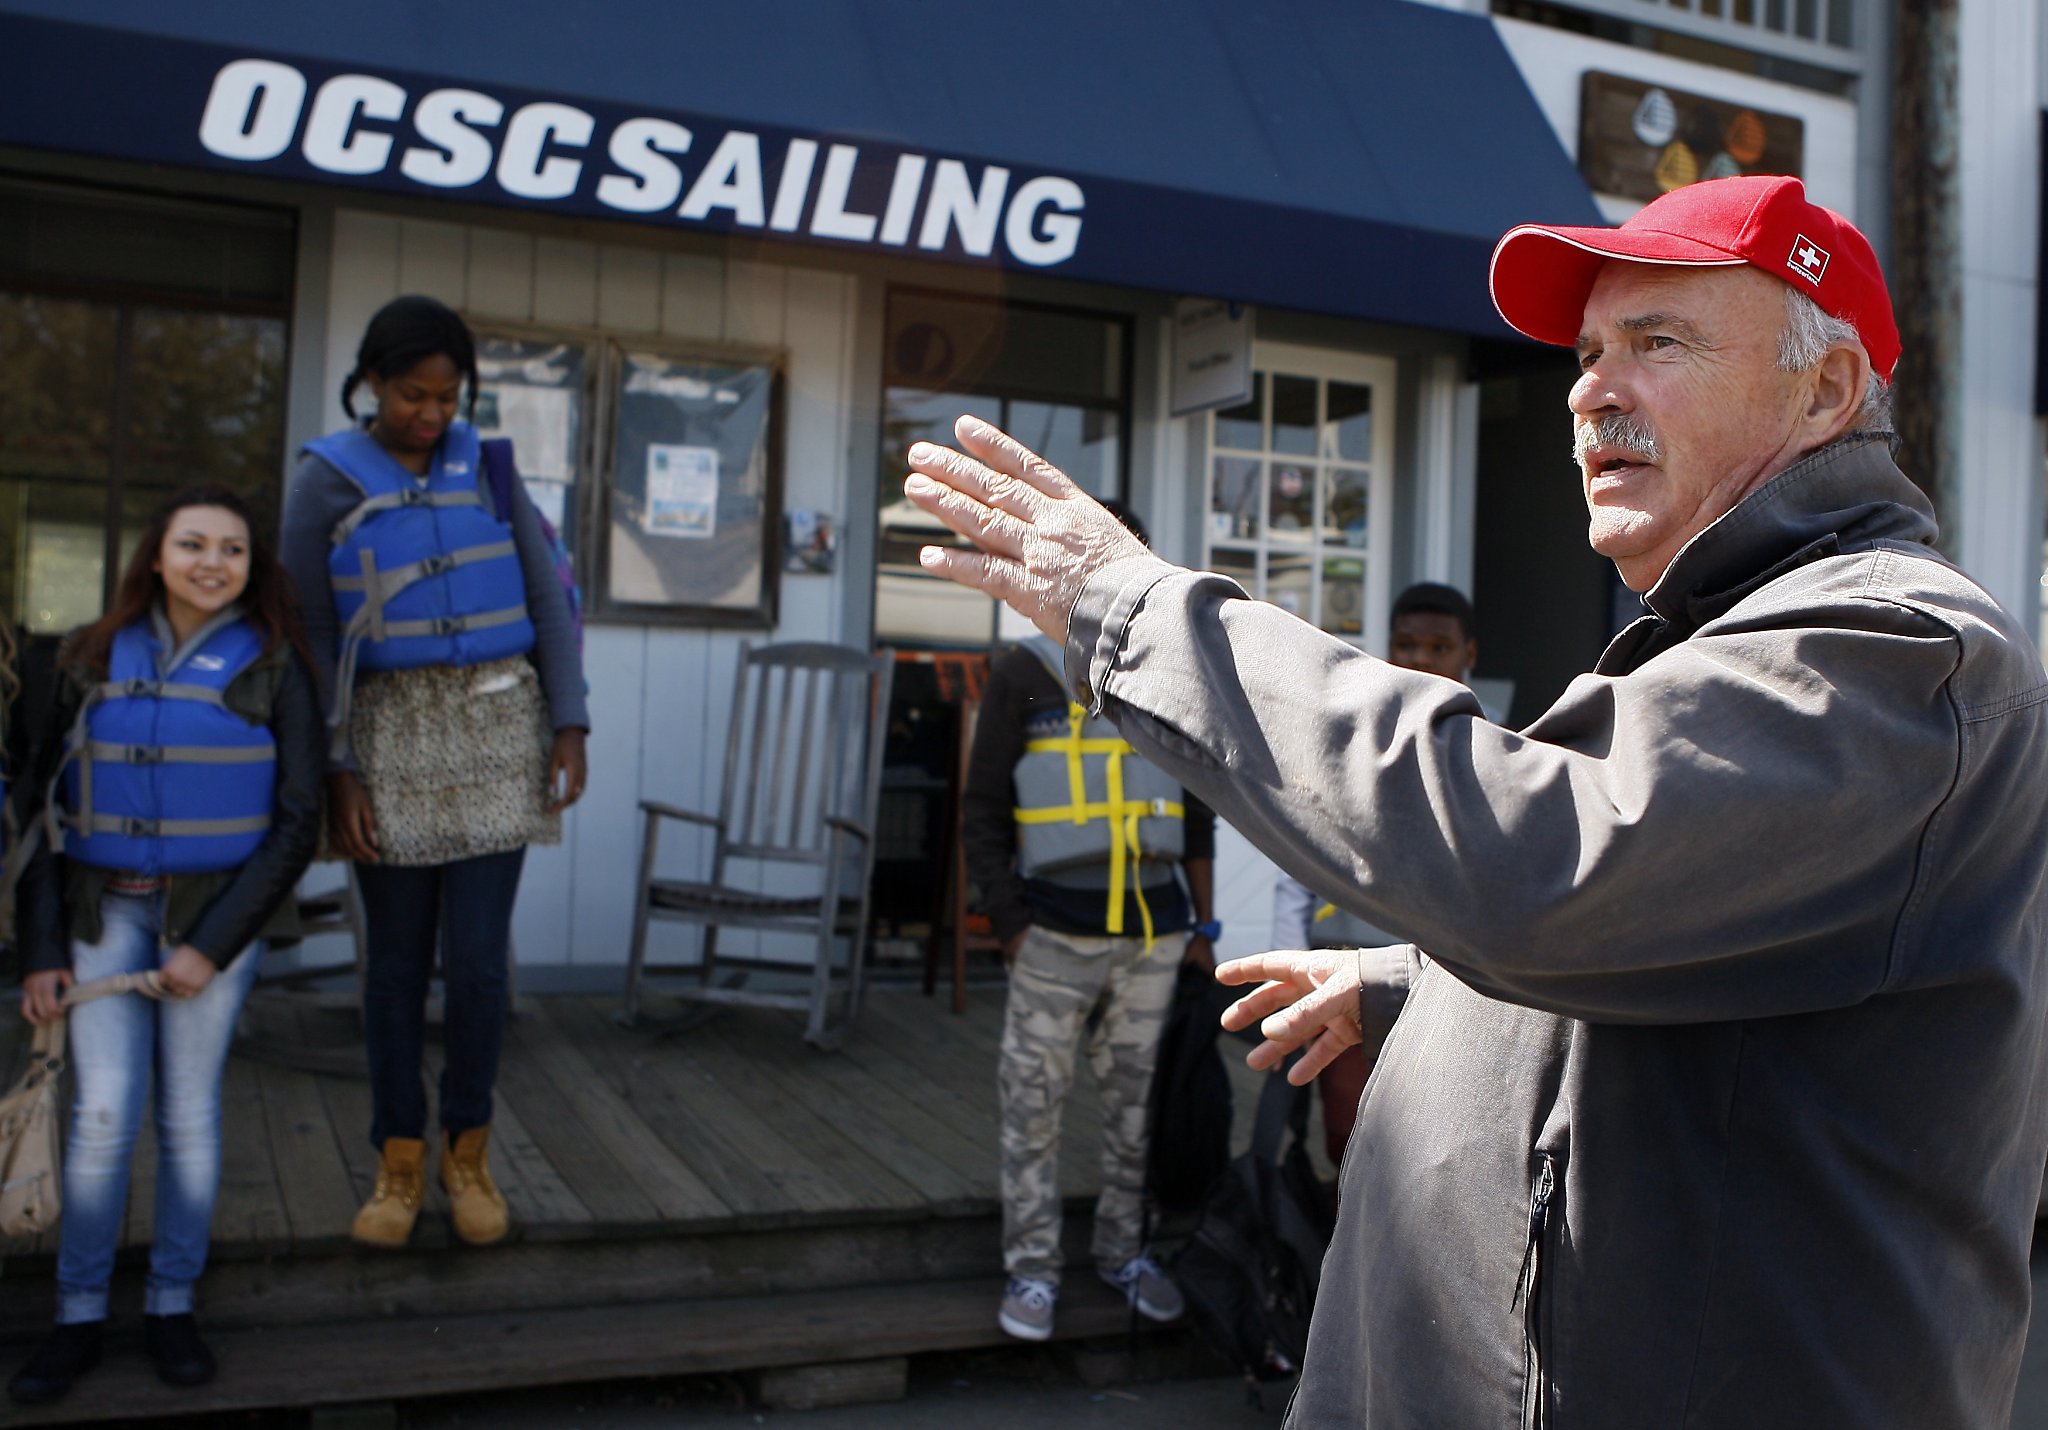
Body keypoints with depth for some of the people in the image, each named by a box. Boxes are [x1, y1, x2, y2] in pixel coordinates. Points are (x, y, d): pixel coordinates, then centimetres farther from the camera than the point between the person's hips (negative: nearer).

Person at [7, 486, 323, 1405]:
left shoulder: (272, 667, -4)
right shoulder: (92, 659, 3)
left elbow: (295, 824, -6)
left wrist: (212, 945, -12)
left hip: (217, 913, -1)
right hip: (104, 911, 1)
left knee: (188, 1111, 5)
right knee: (105, 1110, -5)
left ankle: (171, 1309, 19)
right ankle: (78, 1318, 9)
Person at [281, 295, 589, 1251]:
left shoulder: (490, 465, 5)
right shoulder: (325, 483, 1)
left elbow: (550, 600, 7)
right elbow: (311, 637, 0)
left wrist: (569, 726, 0)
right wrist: (334, 769, -5)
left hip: (495, 726, 1)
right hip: (390, 733, 0)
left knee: (477, 959, -1)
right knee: (396, 962, 6)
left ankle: (468, 1154, 17)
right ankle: (399, 1163, 20)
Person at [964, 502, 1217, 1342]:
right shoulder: (1022, 680, 2)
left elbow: (1197, 814, 15)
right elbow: (983, 815, 2)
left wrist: (1203, 926, 12)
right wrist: (1012, 926, -5)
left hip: (1155, 935, 3)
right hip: (1057, 938, -3)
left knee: (1142, 1102, 8)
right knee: (1033, 1104, 1)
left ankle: (1126, 1252, 24)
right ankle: (1032, 1270, 13)